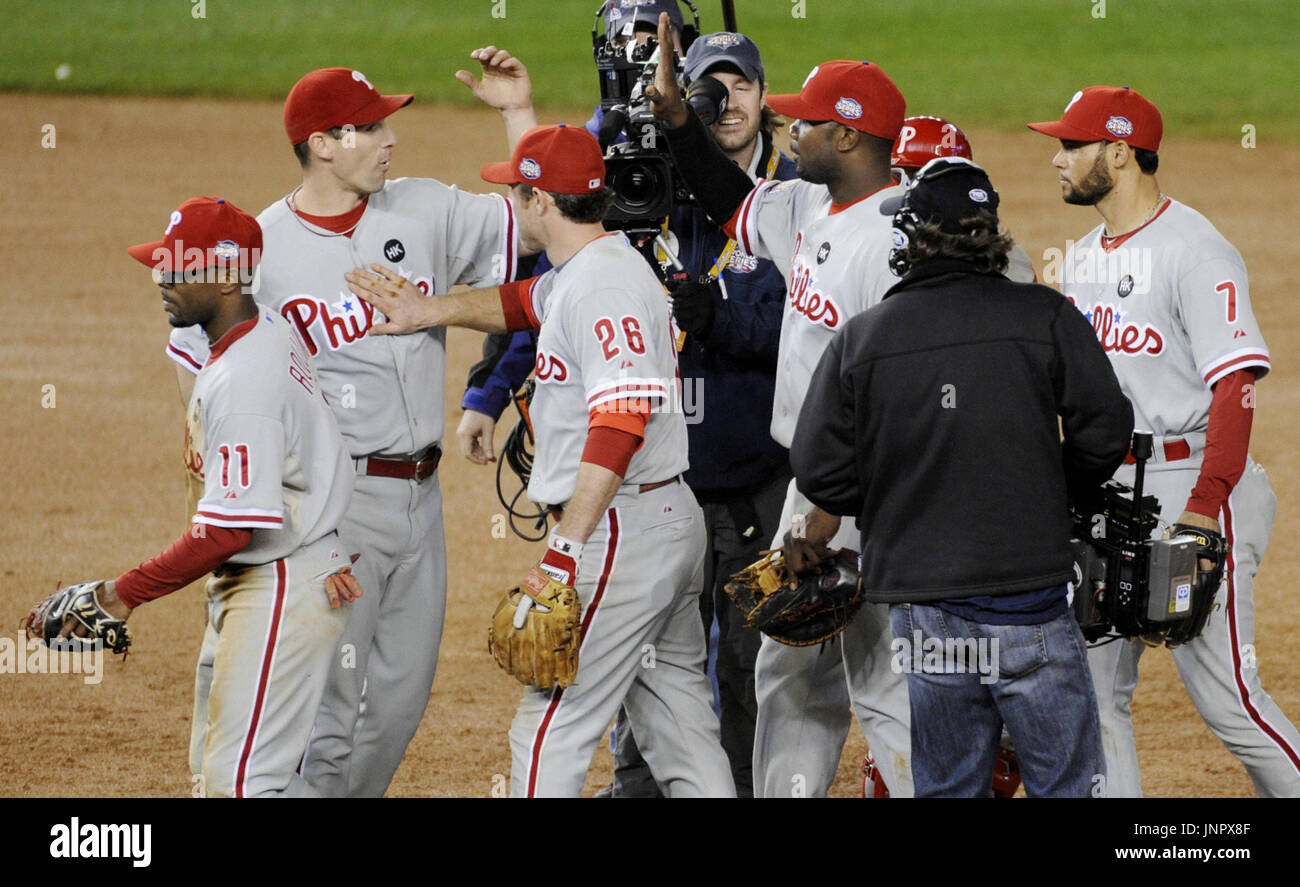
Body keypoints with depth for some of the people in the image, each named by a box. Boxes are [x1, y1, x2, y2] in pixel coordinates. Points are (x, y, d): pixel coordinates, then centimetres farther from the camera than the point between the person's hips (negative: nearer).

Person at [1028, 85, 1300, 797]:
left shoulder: (1194, 251, -13)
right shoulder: (1083, 258, 14)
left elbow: (1236, 383, -20)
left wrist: (1205, 505, -28)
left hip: (1188, 487, -8)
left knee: (1224, 696, -8)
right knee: (1093, 690, 6)